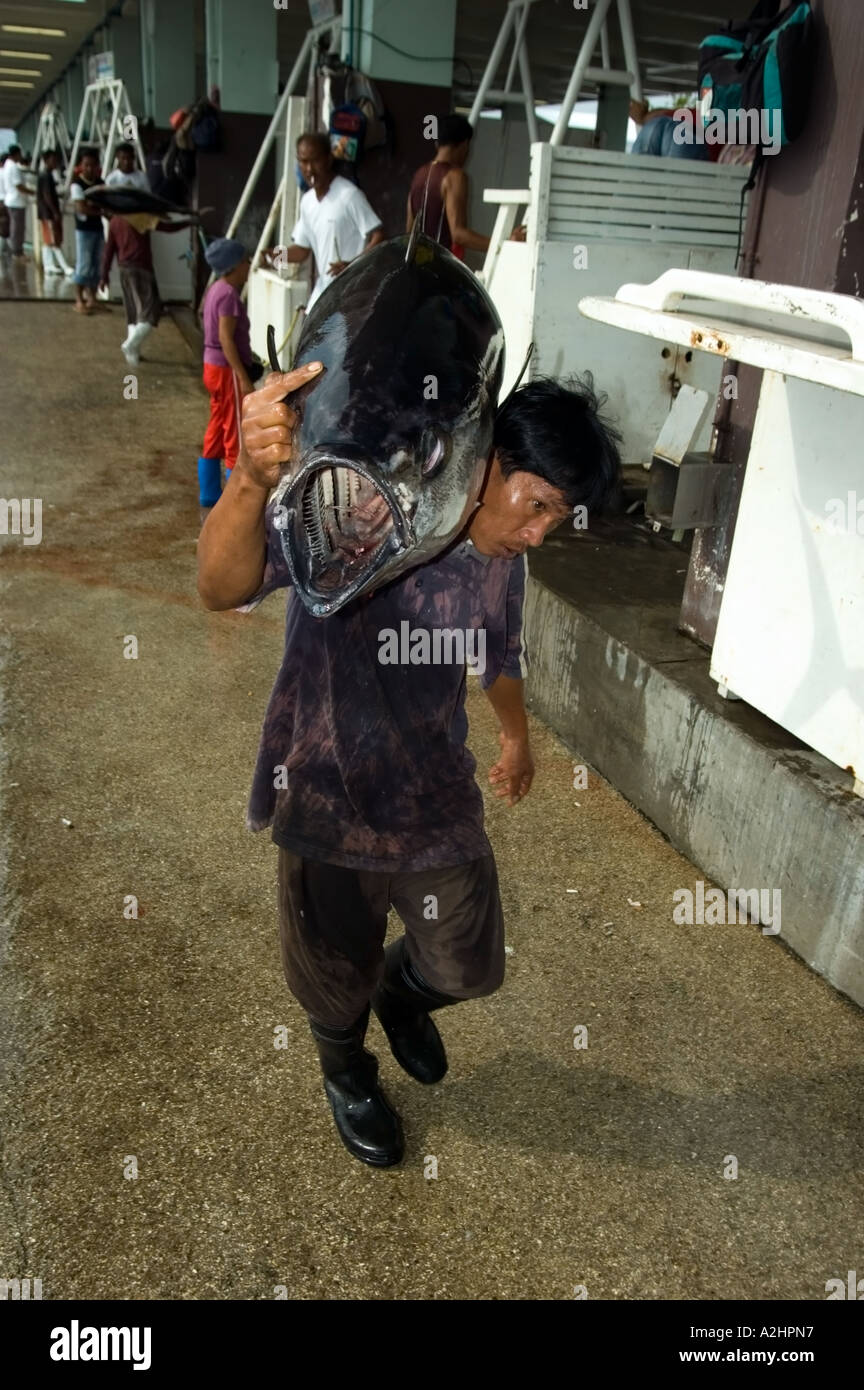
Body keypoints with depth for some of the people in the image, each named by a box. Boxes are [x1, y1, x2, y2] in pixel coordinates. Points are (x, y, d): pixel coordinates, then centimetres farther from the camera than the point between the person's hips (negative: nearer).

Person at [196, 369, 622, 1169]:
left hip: (438, 803, 5)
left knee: (469, 969, 18)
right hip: (331, 804, -4)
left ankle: (400, 992, 55)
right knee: (337, 978, 20)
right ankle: (348, 1075, 56)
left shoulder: (502, 558, -5)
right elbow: (223, 588, -41)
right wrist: (251, 481, -61)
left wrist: (516, 735, 32)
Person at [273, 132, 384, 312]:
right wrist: (279, 254, -5)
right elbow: (302, 248, 16)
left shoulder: (349, 195, -14)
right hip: (322, 291, 8)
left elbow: (378, 237, -17)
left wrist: (353, 265, -31)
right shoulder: (307, 202, 10)